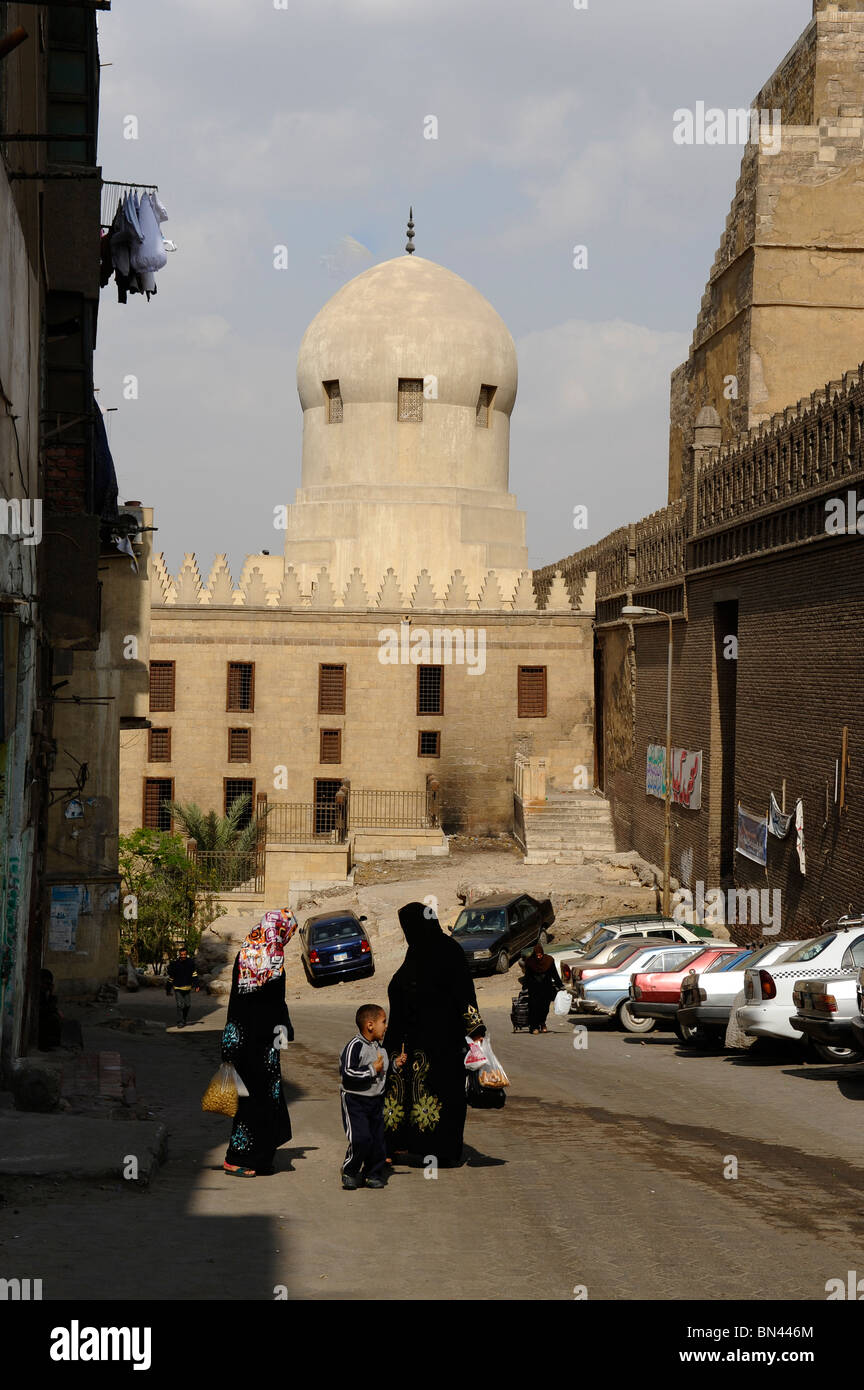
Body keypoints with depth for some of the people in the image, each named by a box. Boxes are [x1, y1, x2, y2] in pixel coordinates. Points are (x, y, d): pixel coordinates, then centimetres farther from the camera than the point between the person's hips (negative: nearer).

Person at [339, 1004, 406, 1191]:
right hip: (354, 1100, -8)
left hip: (376, 1100, 8)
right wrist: (372, 1070, -22)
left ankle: (373, 1174, 19)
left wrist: (395, 1064, 10)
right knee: (361, 1139, -15)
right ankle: (350, 1173, 4)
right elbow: (347, 1073, -24)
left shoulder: (378, 1047, 11)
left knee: (378, 1139, 6)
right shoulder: (354, 1046, -18)